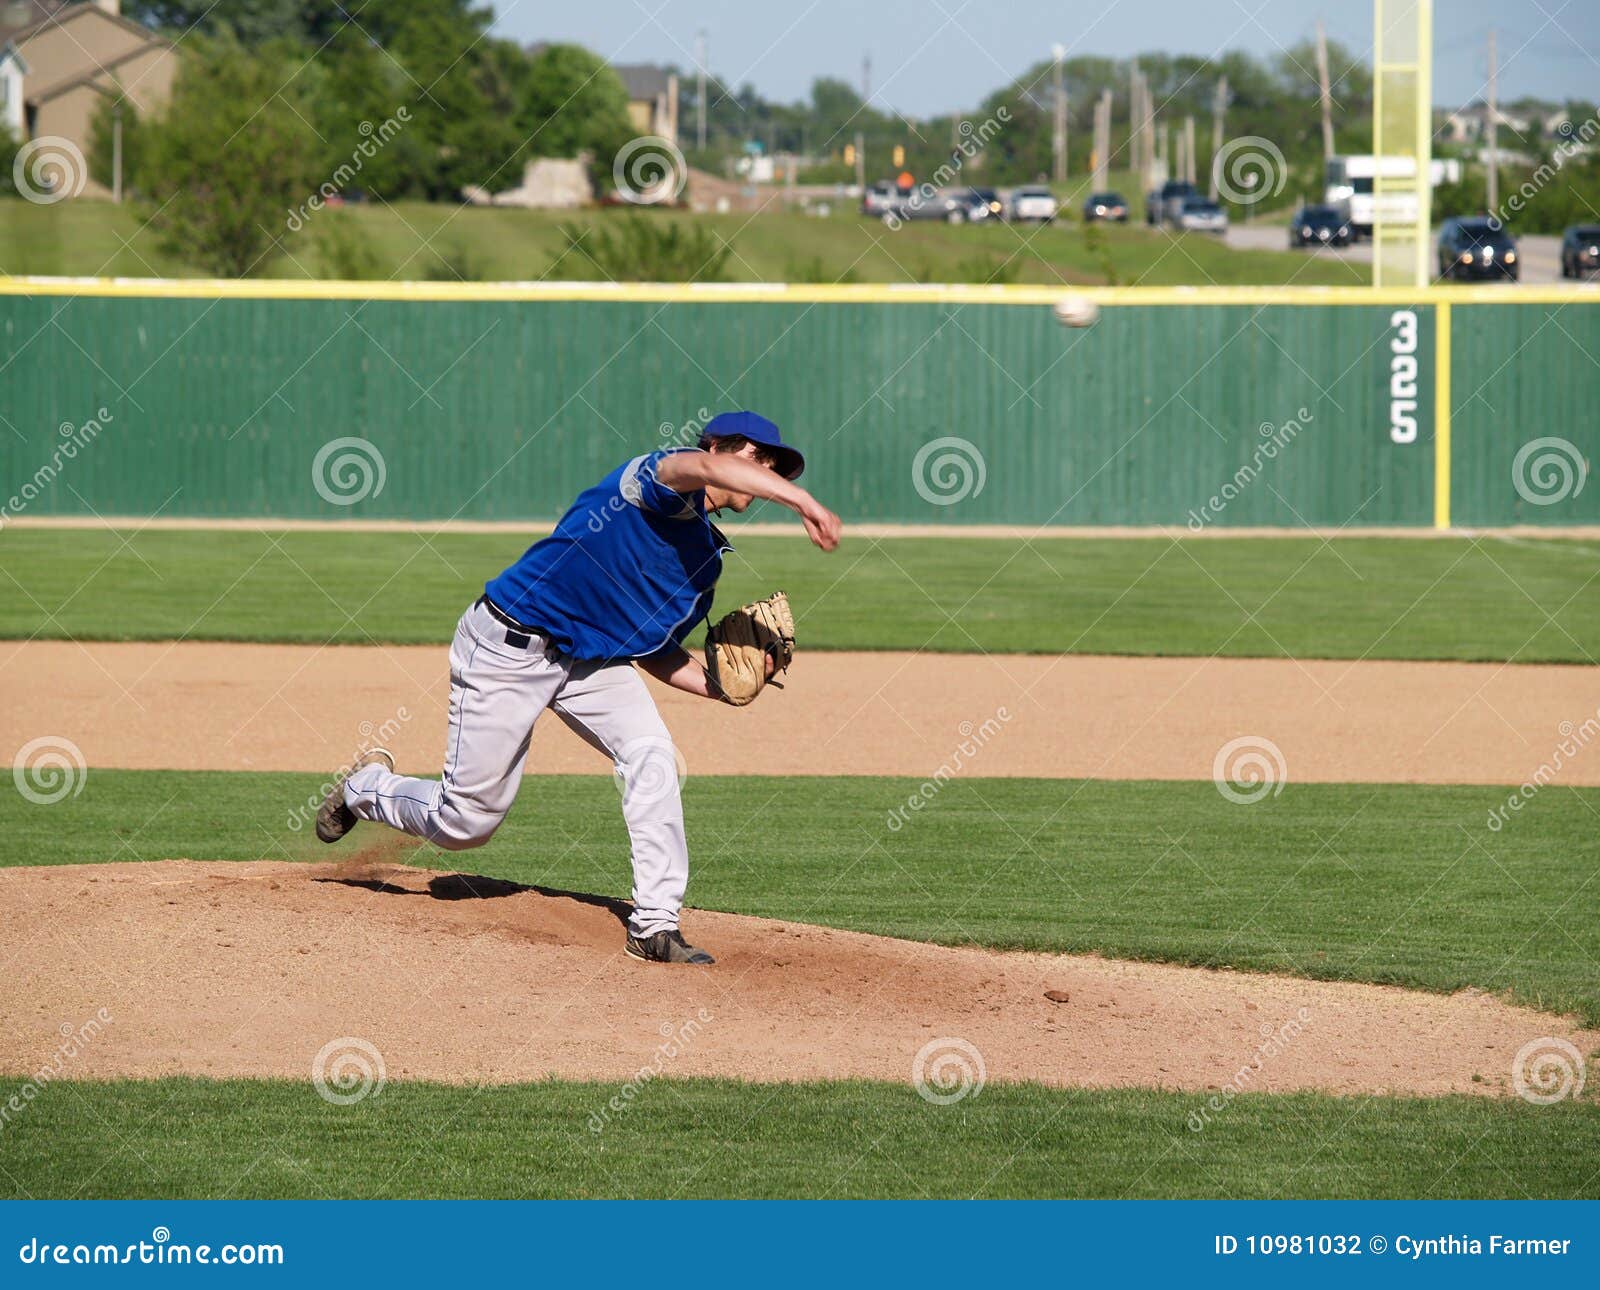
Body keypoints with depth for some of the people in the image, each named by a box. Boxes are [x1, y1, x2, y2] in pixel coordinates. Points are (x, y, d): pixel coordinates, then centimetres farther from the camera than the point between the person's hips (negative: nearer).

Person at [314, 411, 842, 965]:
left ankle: (655, 923, -15)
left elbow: (657, 652, 14)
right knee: (466, 823, 0)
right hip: (508, 647, -8)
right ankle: (368, 785, 32)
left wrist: (726, 688, -3)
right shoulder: (655, 475, -17)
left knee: (650, 751, -18)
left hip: (591, 659, 8)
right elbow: (705, 467, -43)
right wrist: (803, 500, -54)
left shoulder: (706, 557, 9)